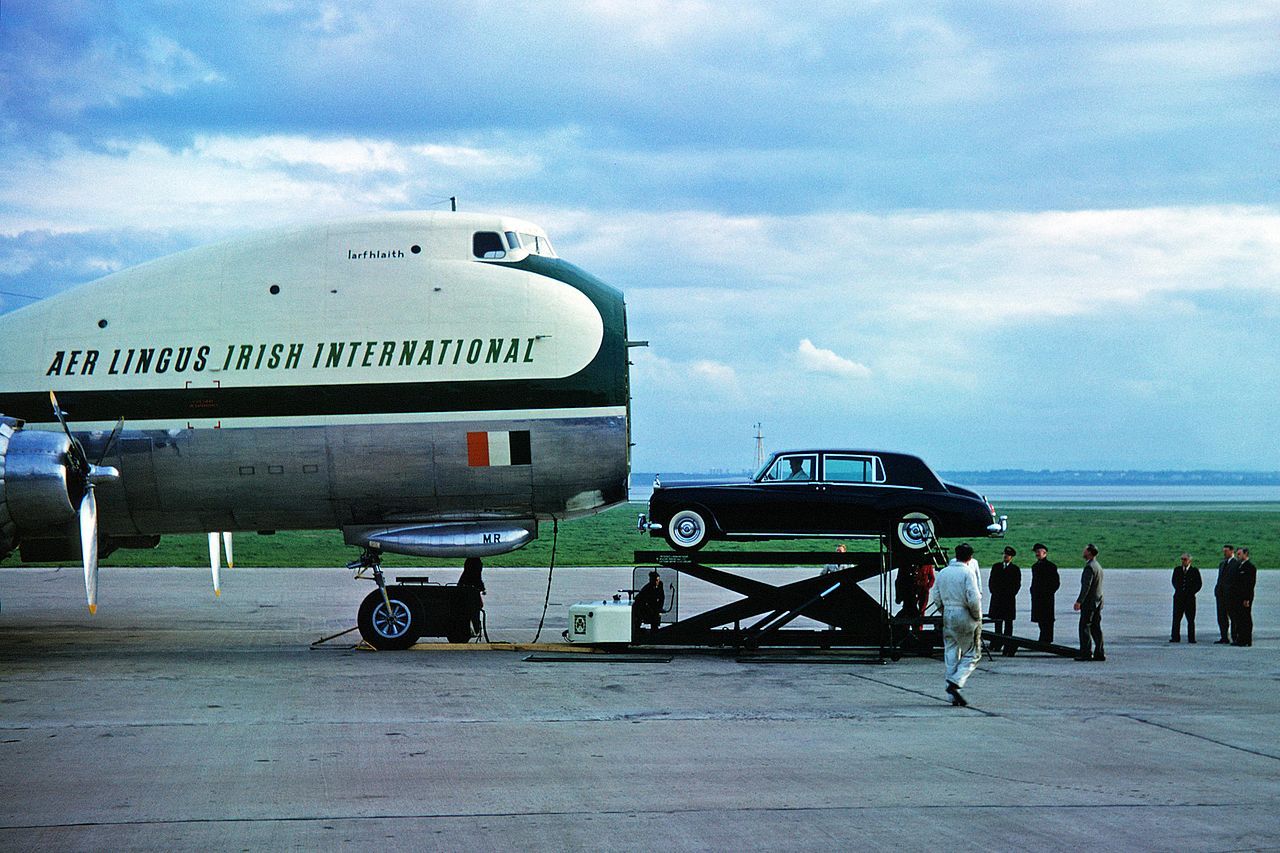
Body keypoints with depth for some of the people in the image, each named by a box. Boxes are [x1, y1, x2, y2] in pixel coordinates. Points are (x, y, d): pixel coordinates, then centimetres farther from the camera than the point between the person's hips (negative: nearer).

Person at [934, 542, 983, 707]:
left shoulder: (943, 572, 8)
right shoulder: (968, 572, -12)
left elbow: (936, 596, 10)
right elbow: (973, 599, -18)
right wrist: (977, 616, -5)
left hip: (948, 616, 6)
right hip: (965, 615, -6)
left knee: (951, 654, 10)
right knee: (972, 654, 4)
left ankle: (954, 697, 10)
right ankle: (955, 683, -15)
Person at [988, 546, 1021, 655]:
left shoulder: (1015, 569, 2)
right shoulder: (996, 567, 11)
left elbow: (1017, 584, 2)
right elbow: (991, 581, 12)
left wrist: (1011, 594, -7)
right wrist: (994, 592, 1)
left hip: (1009, 599, -3)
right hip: (997, 598, 3)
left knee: (1008, 622, -1)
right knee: (997, 622, 5)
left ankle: (1008, 645, -2)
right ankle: (997, 643, 9)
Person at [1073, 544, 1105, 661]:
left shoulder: (1089, 567, -15)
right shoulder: (1098, 566, 16)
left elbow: (1086, 586, -22)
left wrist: (1079, 601, -23)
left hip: (1089, 602, -9)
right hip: (1098, 601, 9)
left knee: (1084, 627, -6)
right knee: (1096, 627, 9)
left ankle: (1086, 653, -8)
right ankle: (1099, 653, 8)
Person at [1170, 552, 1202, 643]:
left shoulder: (1195, 571, 2)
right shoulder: (1177, 569, 10)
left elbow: (1198, 584, 2)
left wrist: (1191, 592, -7)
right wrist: (1178, 590, 2)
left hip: (1190, 598, -2)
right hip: (1179, 597, 3)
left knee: (1190, 619, -1)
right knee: (1176, 618, 0)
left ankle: (1191, 638, 2)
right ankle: (1175, 637, 4)